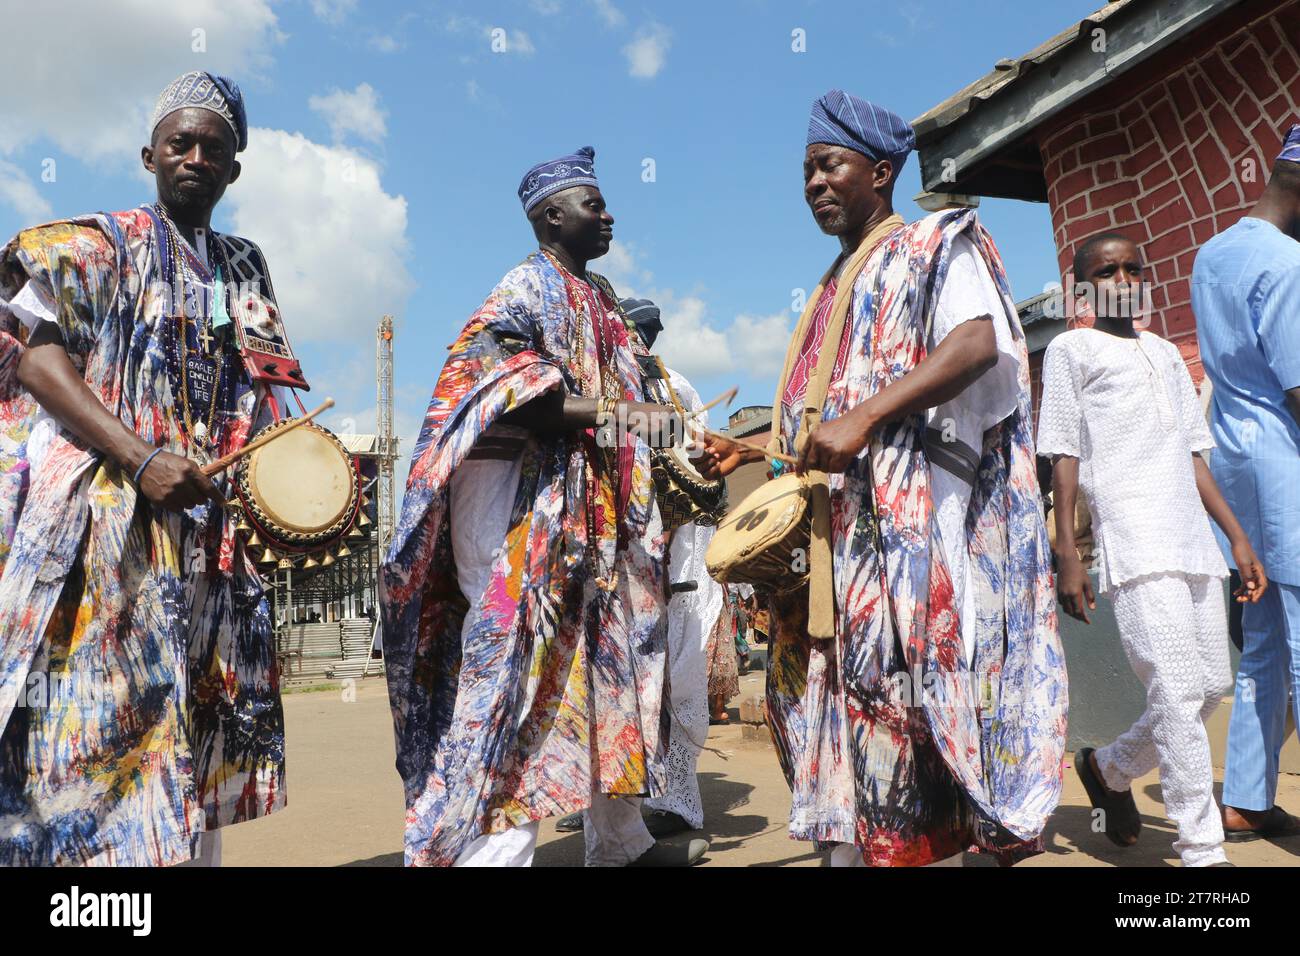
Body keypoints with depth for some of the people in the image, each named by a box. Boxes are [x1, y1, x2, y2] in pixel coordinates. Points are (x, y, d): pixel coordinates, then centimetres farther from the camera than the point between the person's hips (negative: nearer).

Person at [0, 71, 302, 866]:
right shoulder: (94, 244, 3)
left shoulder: (245, 271, 17)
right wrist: (142, 460, -21)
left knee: (197, 706, 7)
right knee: (101, 706, -8)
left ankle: (188, 843, 17)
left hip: (212, 527, 5)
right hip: (105, 522, -5)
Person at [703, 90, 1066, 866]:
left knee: (899, 689, -12)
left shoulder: (937, 245, 4)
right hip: (841, 524, 8)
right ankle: (850, 843, 8)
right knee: (843, 696, 3)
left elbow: (977, 342, -16)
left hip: (914, 514, -7)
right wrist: (751, 450, 17)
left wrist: (864, 417, -24)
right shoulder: (838, 288, 26)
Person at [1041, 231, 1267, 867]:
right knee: (1178, 692, -11)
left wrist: (1238, 536, 15)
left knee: (1213, 683, 6)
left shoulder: (1166, 353, 25)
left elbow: (1193, 453, 23)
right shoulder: (1071, 348, 7)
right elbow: (1064, 455, -1)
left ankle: (1109, 767, 27)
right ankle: (1202, 851, -4)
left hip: (1194, 539, 7)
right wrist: (1066, 556, -9)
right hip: (1132, 539, -7)